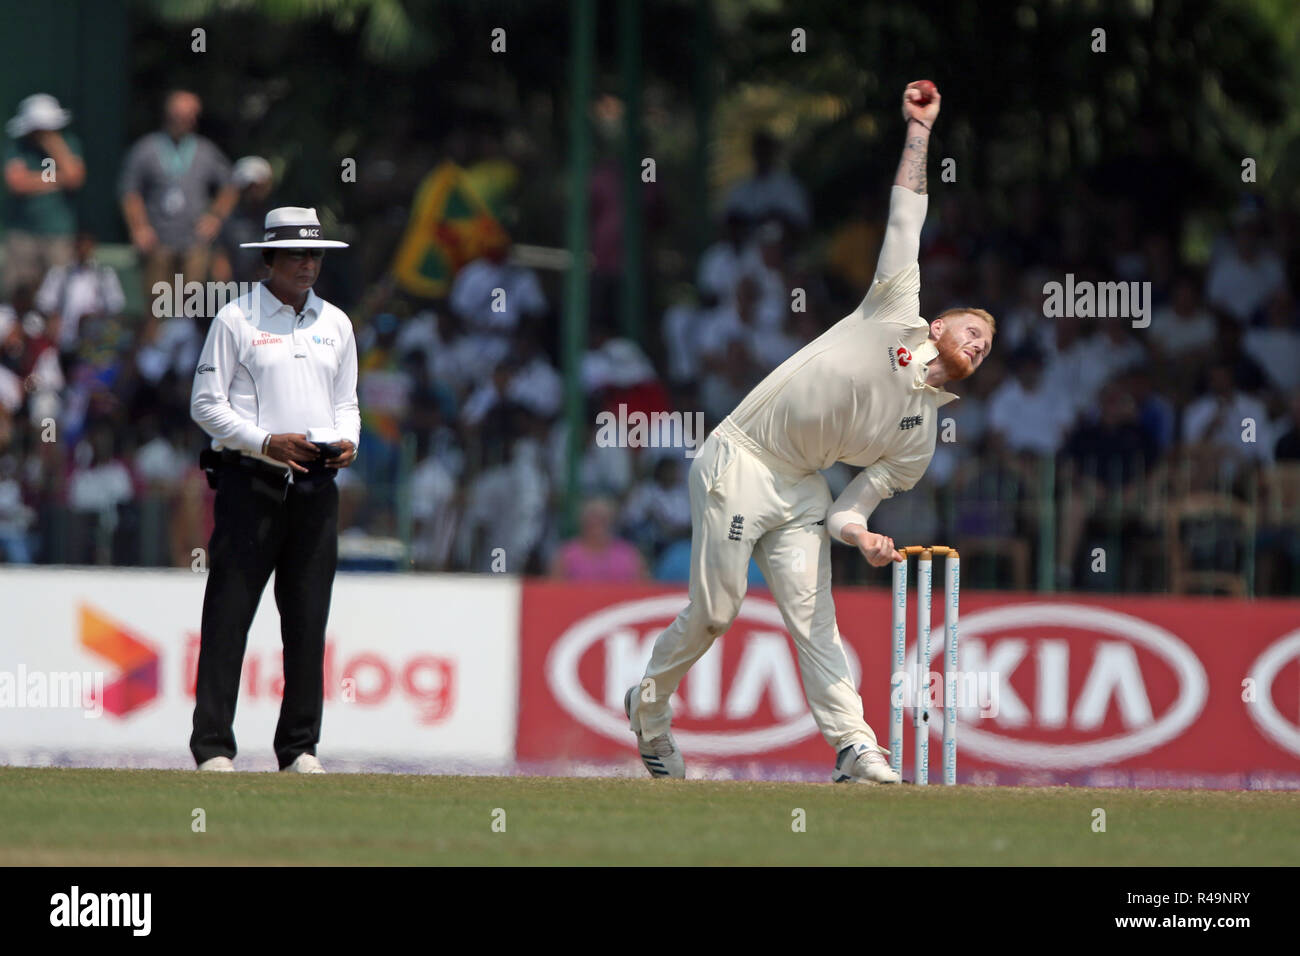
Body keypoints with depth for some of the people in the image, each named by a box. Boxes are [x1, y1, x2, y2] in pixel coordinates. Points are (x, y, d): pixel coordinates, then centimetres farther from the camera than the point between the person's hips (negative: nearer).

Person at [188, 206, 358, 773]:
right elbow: (206, 403, -2)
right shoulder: (237, 320, 0)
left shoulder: (335, 324, 16)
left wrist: (347, 441, -1)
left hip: (316, 481, 5)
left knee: (308, 619, 4)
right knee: (228, 614, -7)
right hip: (250, 477, -5)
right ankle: (213, 748, -7)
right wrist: (266, 441, -14)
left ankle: (300, 748, 8)